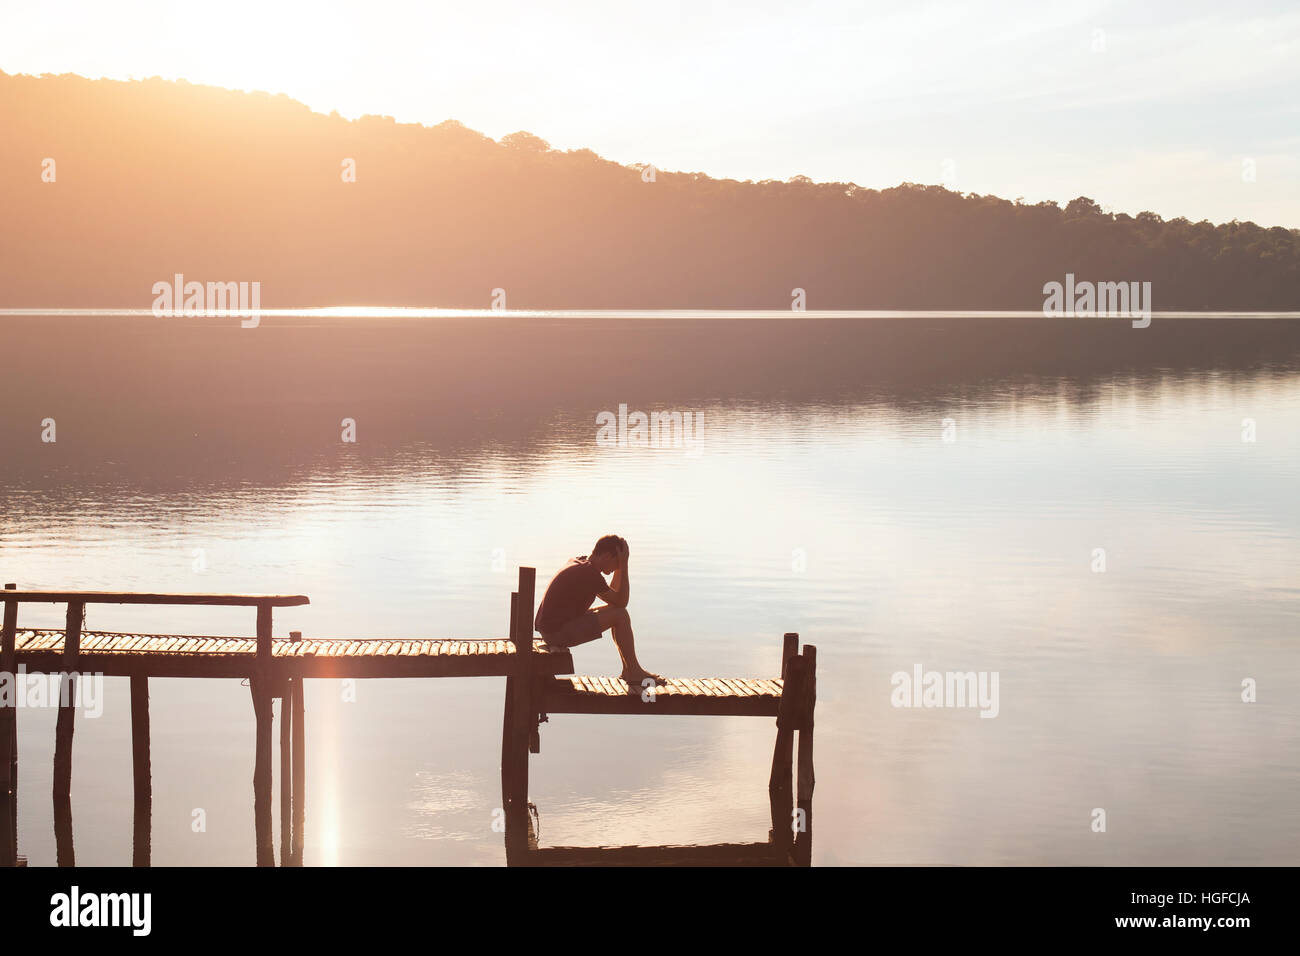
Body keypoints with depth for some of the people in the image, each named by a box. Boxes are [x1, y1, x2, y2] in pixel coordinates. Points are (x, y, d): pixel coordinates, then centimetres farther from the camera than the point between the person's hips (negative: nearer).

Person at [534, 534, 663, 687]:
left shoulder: (575, 563, 12)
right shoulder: (590, 573, -19)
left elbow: (613, 594, 21)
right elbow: (622, 601, -12)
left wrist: (620, 567, 10)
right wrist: (624, 566, -10)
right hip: (559, 633, -11)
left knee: (615, 612, 18)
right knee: (620, 615, -12)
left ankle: (628, 669, 18)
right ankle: (634, 671, 0)